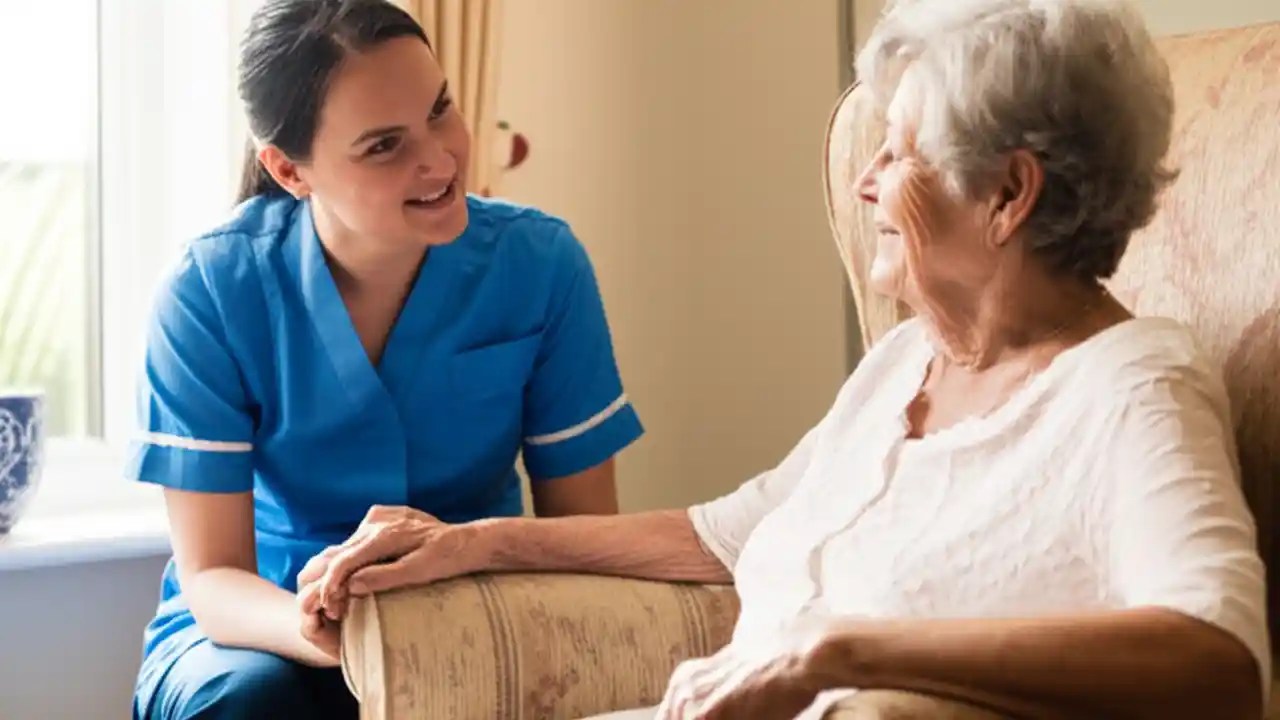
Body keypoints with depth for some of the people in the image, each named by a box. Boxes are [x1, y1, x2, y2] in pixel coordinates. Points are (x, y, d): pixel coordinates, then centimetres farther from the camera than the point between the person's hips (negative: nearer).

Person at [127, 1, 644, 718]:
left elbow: (586, 532, -4)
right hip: (269, 619, 0)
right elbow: (211, 577, -14)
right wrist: (325, 632, -37)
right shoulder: (212, 291, -15)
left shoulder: (540, 264, -12)